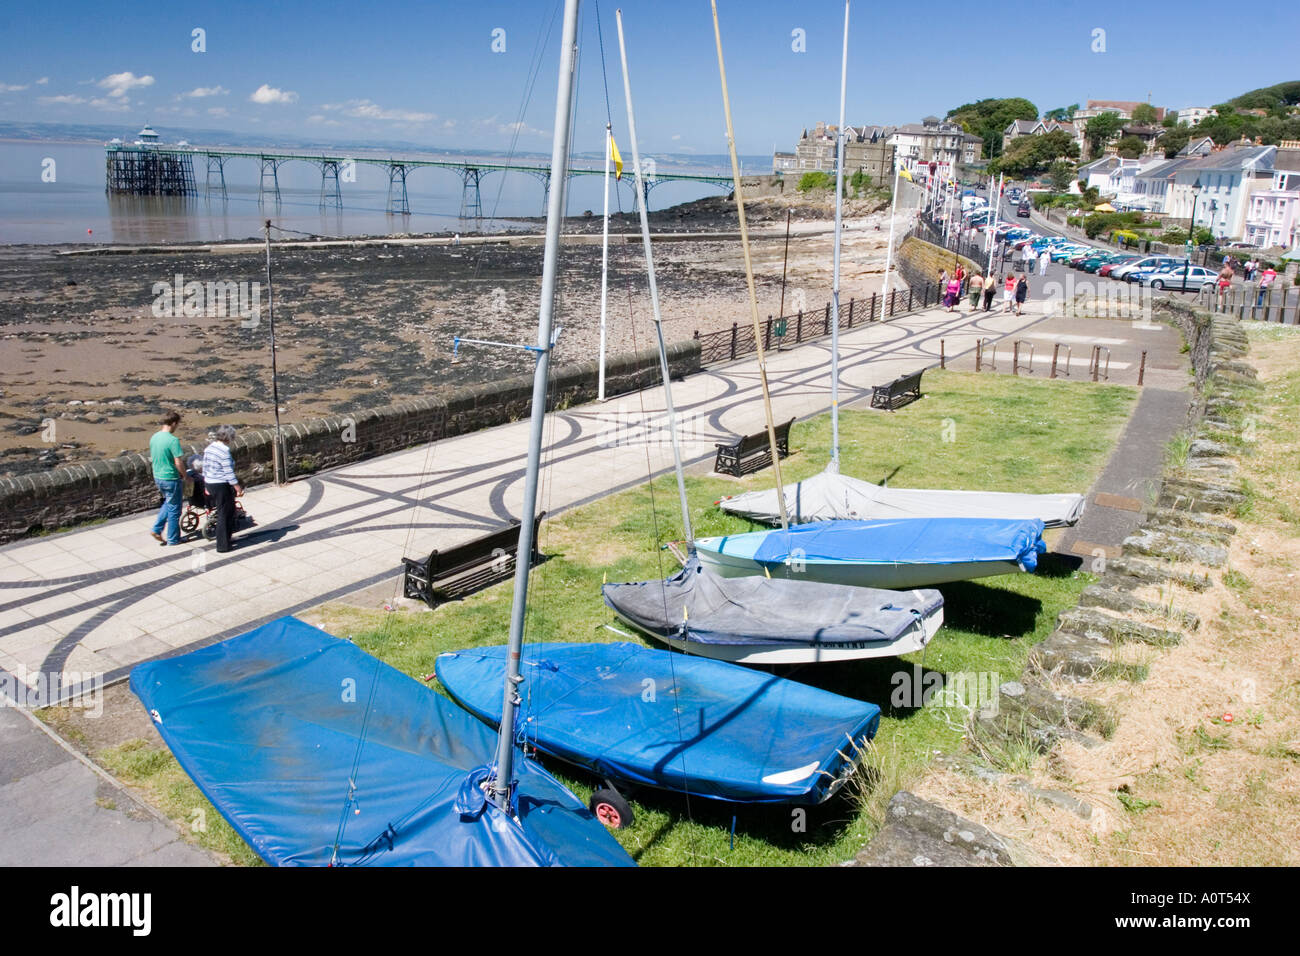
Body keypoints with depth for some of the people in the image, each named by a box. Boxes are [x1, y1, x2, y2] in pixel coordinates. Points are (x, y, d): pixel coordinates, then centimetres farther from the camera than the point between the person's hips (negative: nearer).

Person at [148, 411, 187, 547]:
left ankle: (156, 529, 19)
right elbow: (178, 463, -23)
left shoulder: (154, 437, 2)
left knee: (167, 503, 27)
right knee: (174, 509, 7)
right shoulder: (173, 440, -22)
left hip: (157, 476, 8)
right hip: (171, 478, -8)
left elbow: (152, 458, 13)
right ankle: (173, 539, 16)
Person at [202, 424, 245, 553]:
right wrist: (238, 488, -15)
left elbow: (205, 469, 13)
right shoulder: (224, 450, -20)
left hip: (210, 484, 8)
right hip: (221, 485, -8)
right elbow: (229, 473, -21)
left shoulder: (209, 448, 6)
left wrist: (206, 487, 22)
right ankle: (223, 546, 9)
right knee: (224, 514, 2)